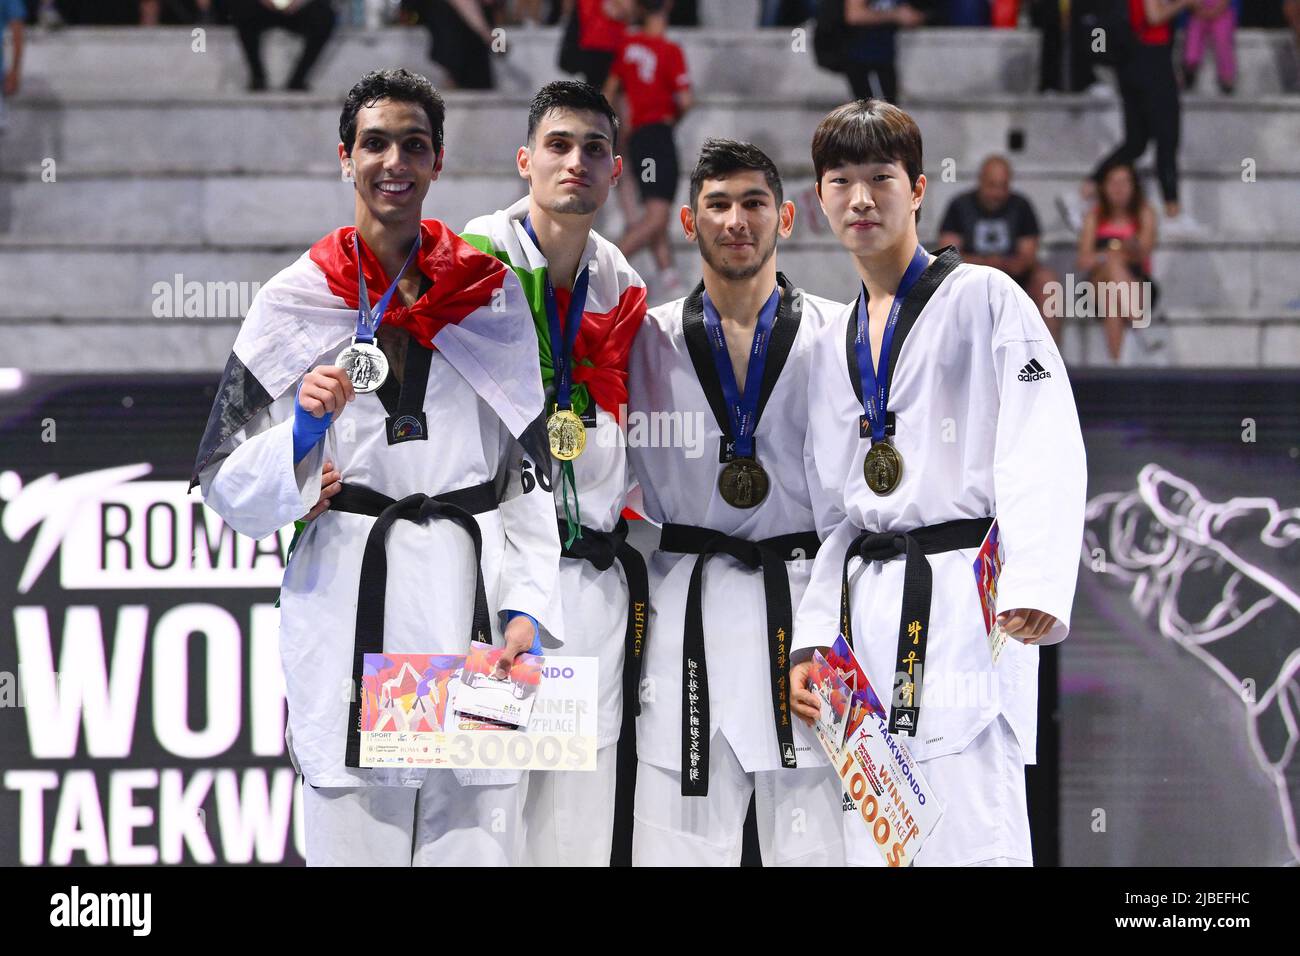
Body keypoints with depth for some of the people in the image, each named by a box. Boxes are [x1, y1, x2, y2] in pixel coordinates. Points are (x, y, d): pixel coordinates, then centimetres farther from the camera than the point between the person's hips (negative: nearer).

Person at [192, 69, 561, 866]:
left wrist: (525, 608, 1)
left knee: (480, 834, -3)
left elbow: (527, 471, 13)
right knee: (354, 835, -4)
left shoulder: (492, 297, 10)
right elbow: (227, 483, 6)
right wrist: (302, 432, -14)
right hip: (346, 598, -1)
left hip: (470, 593, 1)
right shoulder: (295, 302, 5)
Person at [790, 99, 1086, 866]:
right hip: (869, 604, 7)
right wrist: (814, 639, 12)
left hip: (964, 599, -7)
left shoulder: (984, 299, 0)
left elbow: (1044, 453, -11)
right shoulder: (834, 345, 21)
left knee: (973, 842, -15)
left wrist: (1035, 590, -24)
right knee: (873, 845, 6)